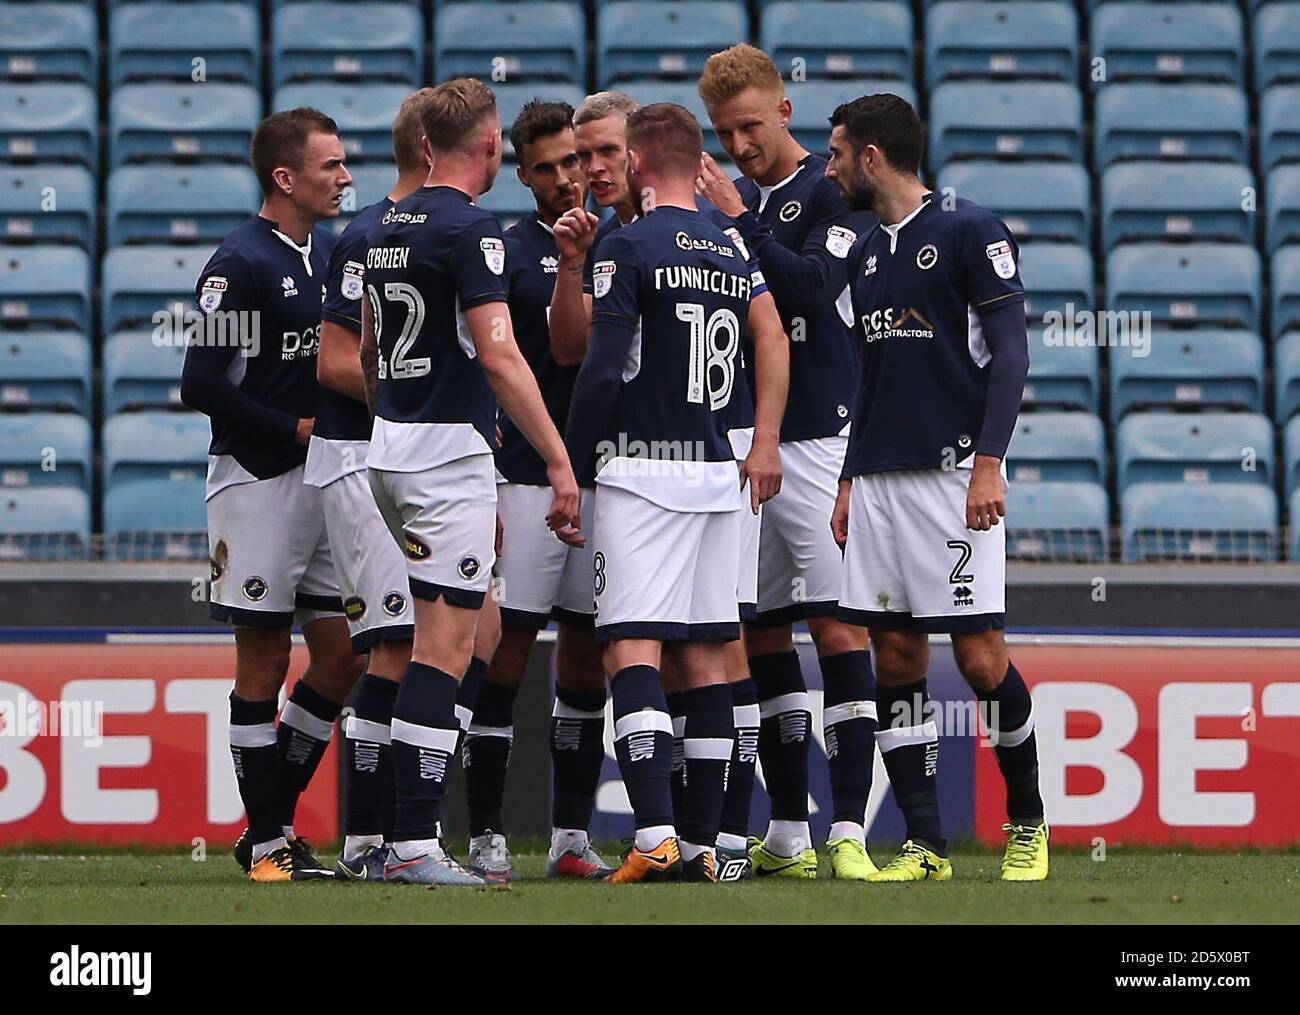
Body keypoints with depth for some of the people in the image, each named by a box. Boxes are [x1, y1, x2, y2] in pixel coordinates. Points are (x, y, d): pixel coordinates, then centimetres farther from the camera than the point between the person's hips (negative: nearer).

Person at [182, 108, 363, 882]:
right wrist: (297, 429, -14)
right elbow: (203, 385, -15)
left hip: (327, 477, 8)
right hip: (259, 480, -8)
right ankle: (265, 838, 5)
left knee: (343, 657, 5)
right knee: (265, 663, -2)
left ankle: (277, 819, 16)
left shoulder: (333, 252, 12)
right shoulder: (241, 264, -12)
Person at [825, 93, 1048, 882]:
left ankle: (1028, 823, 10)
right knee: (896, 660, 2)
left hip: (955, 475, -7)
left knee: (980, 658, -8)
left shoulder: (970, 232, -4)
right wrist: (851, 479, 18)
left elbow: (1009, 353, -9)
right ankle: (926, 844, 5)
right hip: (880, 481, 7)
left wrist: (988, 462, -18)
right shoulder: (866, 254, 18)